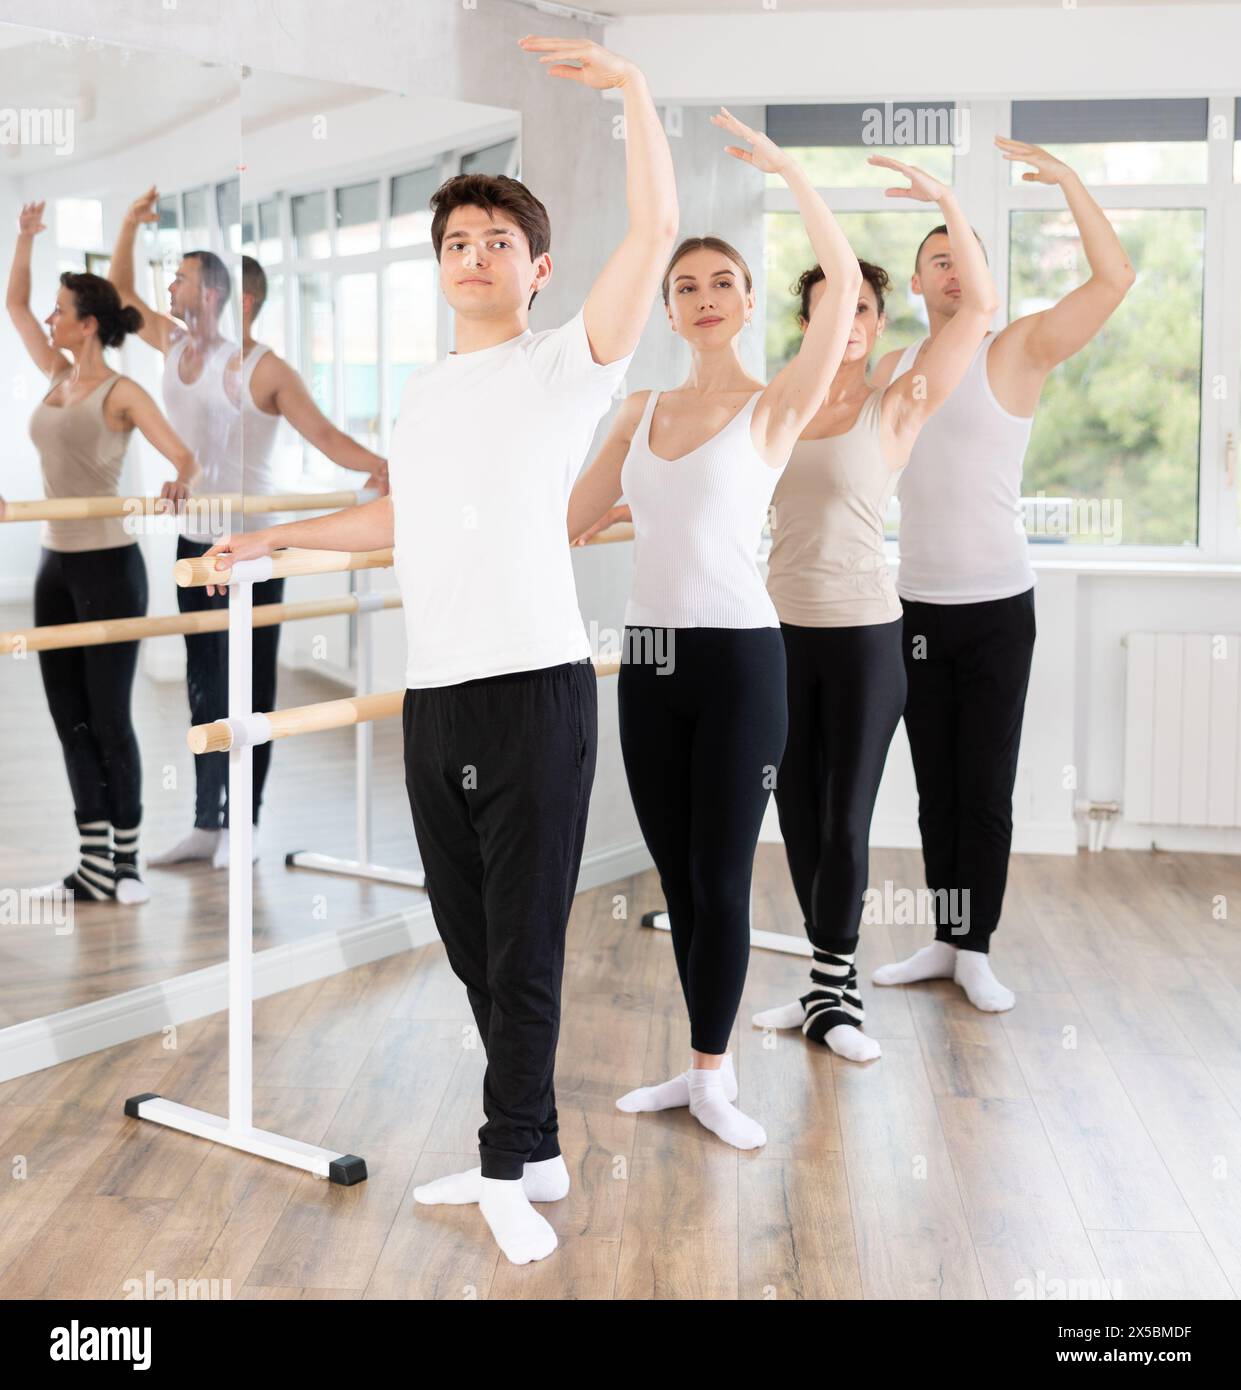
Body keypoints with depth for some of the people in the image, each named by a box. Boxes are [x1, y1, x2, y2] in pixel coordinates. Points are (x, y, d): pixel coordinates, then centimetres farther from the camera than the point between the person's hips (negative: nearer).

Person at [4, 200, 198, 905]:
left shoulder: (122, 393, -10)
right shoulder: (59, 374, 11)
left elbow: (188, 459, -15)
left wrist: (182, 485, -36)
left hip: (109, 567, -8)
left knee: (109, 719, -2)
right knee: (70, 719, 7)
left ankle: (125, 863, 9)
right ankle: (93, 867, 12)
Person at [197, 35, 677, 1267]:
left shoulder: (563, 365, 0)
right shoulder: (424, 392, 19)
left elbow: (653, 234, -13)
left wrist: (633, 90, -17)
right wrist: (275, 539, 36)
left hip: (534, 687, -6)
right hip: (435, 695, 7)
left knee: (523, 943, -2)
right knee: (468, 937, 10)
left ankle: (511, 1166, 11)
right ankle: (533, 1148, 22)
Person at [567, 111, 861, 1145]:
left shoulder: (776, 408, -2)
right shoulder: (642, 411, 13)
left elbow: (845, 283, -17)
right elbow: (571, 517, 16)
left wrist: (788, 170, -20)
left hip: (737, 657, -5)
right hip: (649, 655, 5)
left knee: (721, 876, -1)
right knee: (677, 874, 11)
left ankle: (713, 1078, 14)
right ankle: (703, 1066, 24)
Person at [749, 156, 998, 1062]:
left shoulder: (897, 409, -4)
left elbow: (980, 308, -13)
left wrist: (948, 204, -19)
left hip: (864, 632, -4)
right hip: (781, 631, 4)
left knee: (846, 817, 1)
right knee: (799, 811, 10)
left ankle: (833, 993, 14)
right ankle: (834, 980, 25)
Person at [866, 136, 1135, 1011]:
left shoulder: (1017, 351, -5)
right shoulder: (891, 370, 9)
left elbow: (1115, 279, -17)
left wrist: (1069, 180, -21)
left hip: (997, 608, -4)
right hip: (917, 605, 4)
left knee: (986, 789, 0)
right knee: (935, 787, 11)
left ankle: (977, 951, 9)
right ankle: (946, 941, 20)